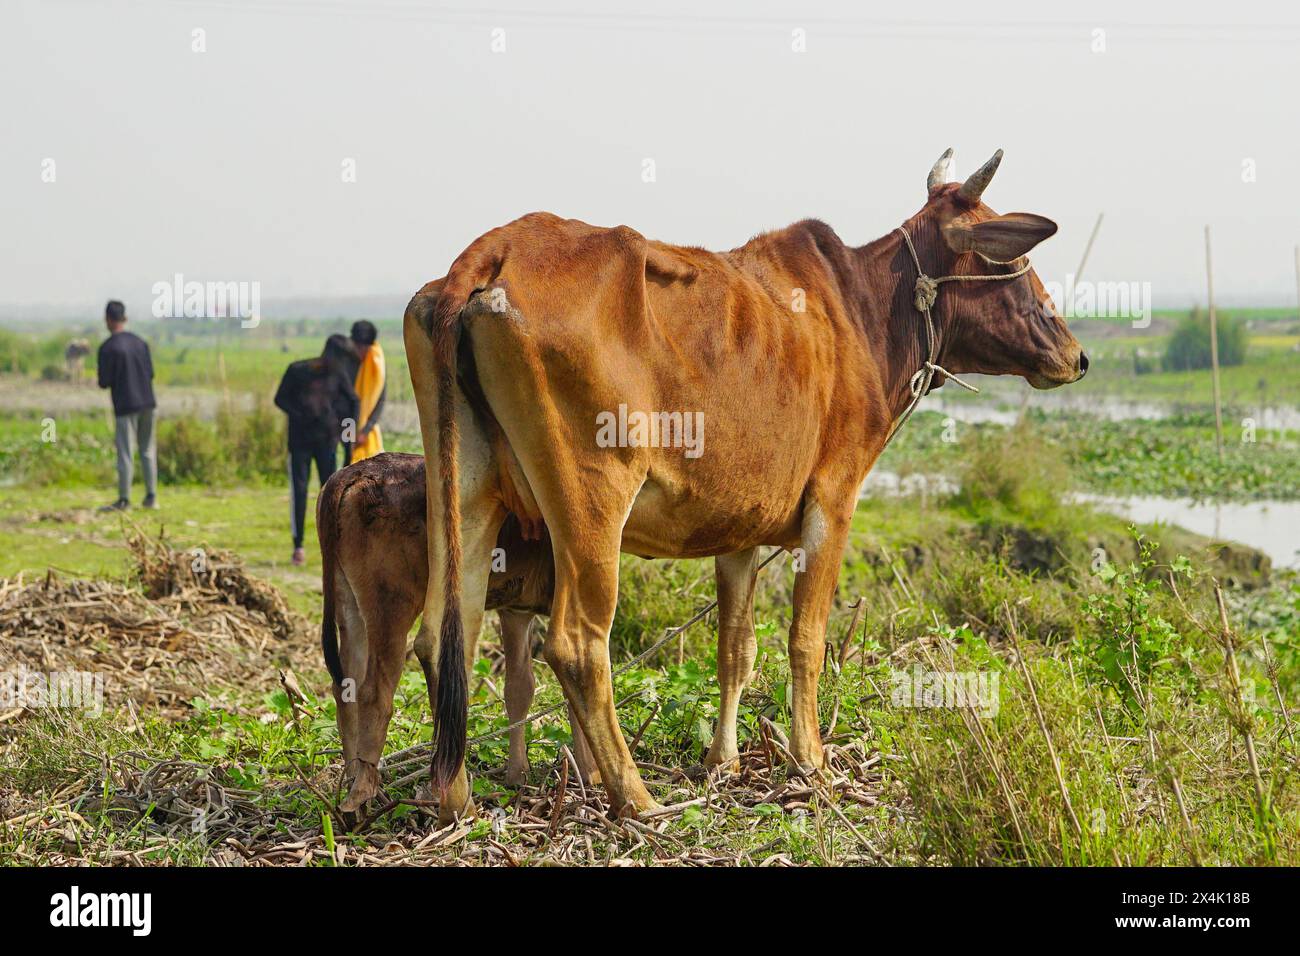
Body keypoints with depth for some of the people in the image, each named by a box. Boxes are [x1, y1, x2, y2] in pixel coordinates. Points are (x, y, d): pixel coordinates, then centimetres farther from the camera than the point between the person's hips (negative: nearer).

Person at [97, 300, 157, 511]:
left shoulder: (108, 348, -12)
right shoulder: (140, 342, 5)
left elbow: (104, 382, -10)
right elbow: (150, 373, 9)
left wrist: (103, 382, 11)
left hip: (126, 406, -5)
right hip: (147, 403, 5)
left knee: (125, 453, -2)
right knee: (147, 450, 12)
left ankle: (124, 499, 0)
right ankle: (151, 496, 11)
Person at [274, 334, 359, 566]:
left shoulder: (338, 374, 0)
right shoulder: (297, 371, -9)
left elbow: (352, 401, 13)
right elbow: (280, 399, -4)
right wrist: (302, 417, -17)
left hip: (327, 441, 2)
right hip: (299, 442, -2)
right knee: (299, 491, -5)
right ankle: (298, 546, 0)